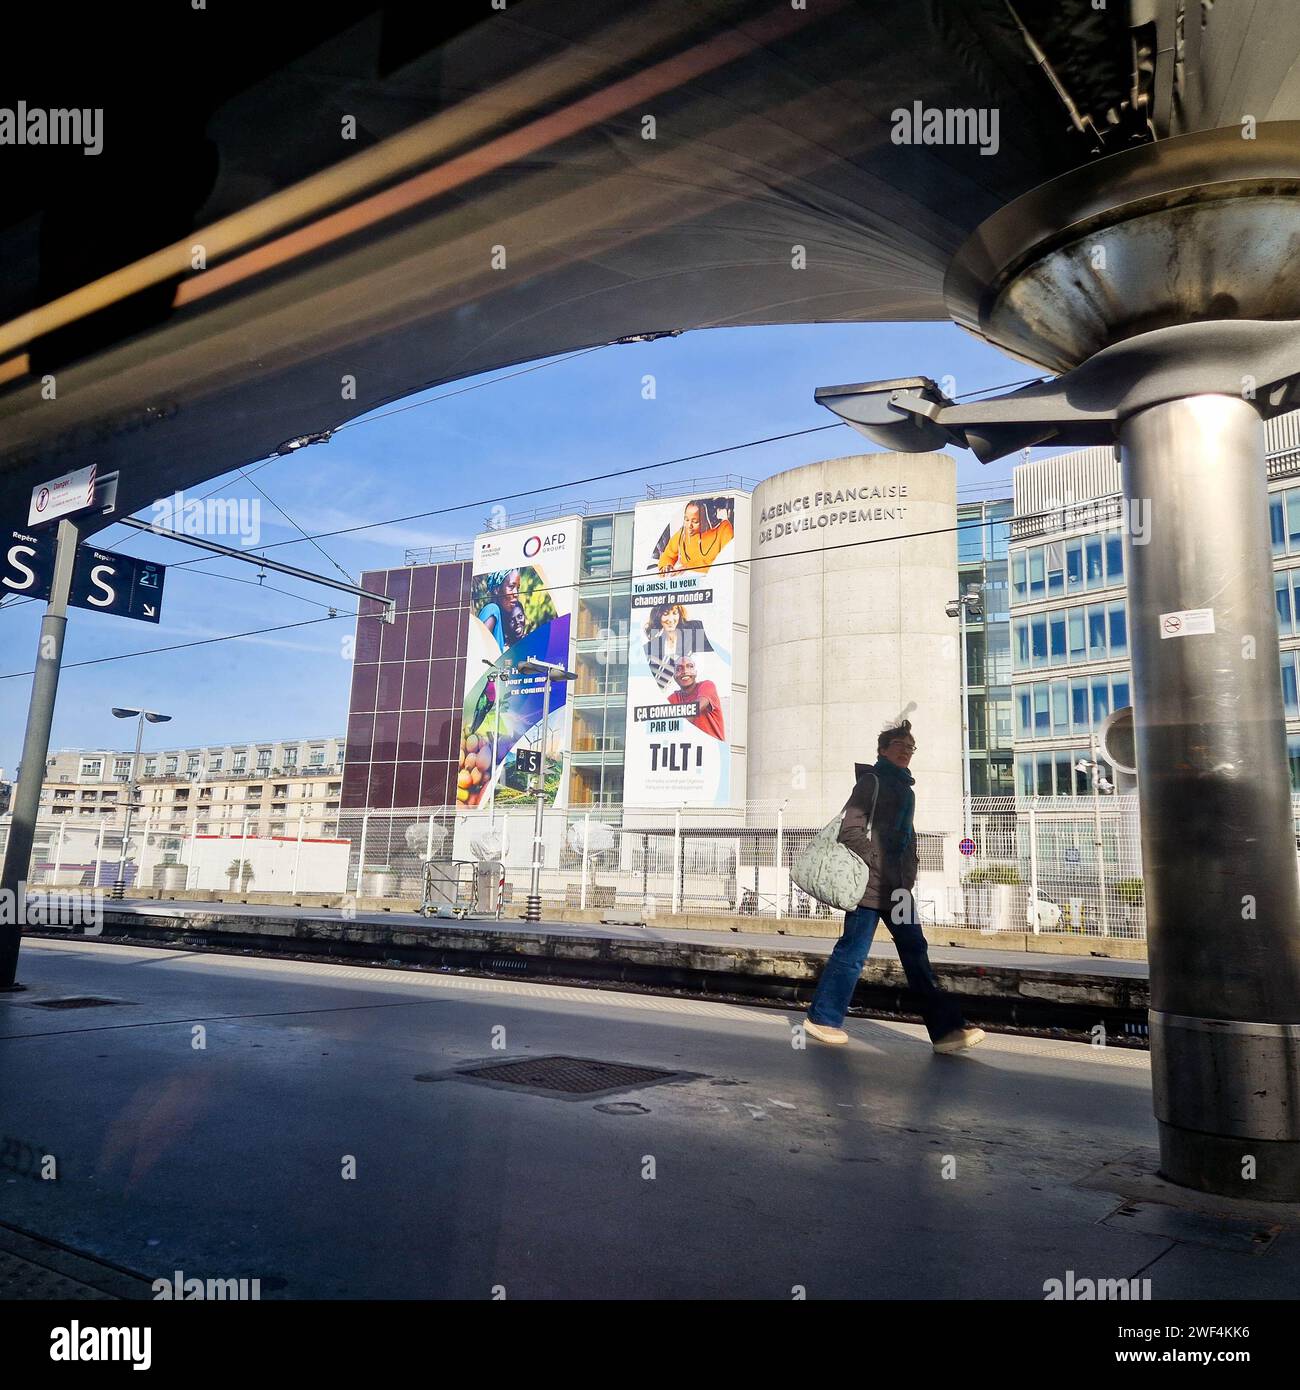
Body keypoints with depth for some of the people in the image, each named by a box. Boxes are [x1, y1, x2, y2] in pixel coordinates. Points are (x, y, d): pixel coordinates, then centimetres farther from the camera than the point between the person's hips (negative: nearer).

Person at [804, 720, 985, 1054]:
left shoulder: (905, 788, 19)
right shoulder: (872, 780, -6)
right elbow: (850, 830, -15)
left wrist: (909, 875, 13)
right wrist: (880, 869, -15)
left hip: (898, 886, 8)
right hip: (871, 884, -8)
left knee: (916, 952, 3)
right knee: (853, 952, -1)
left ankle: (946, 1029, 2)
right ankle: (822, 1017, 12)